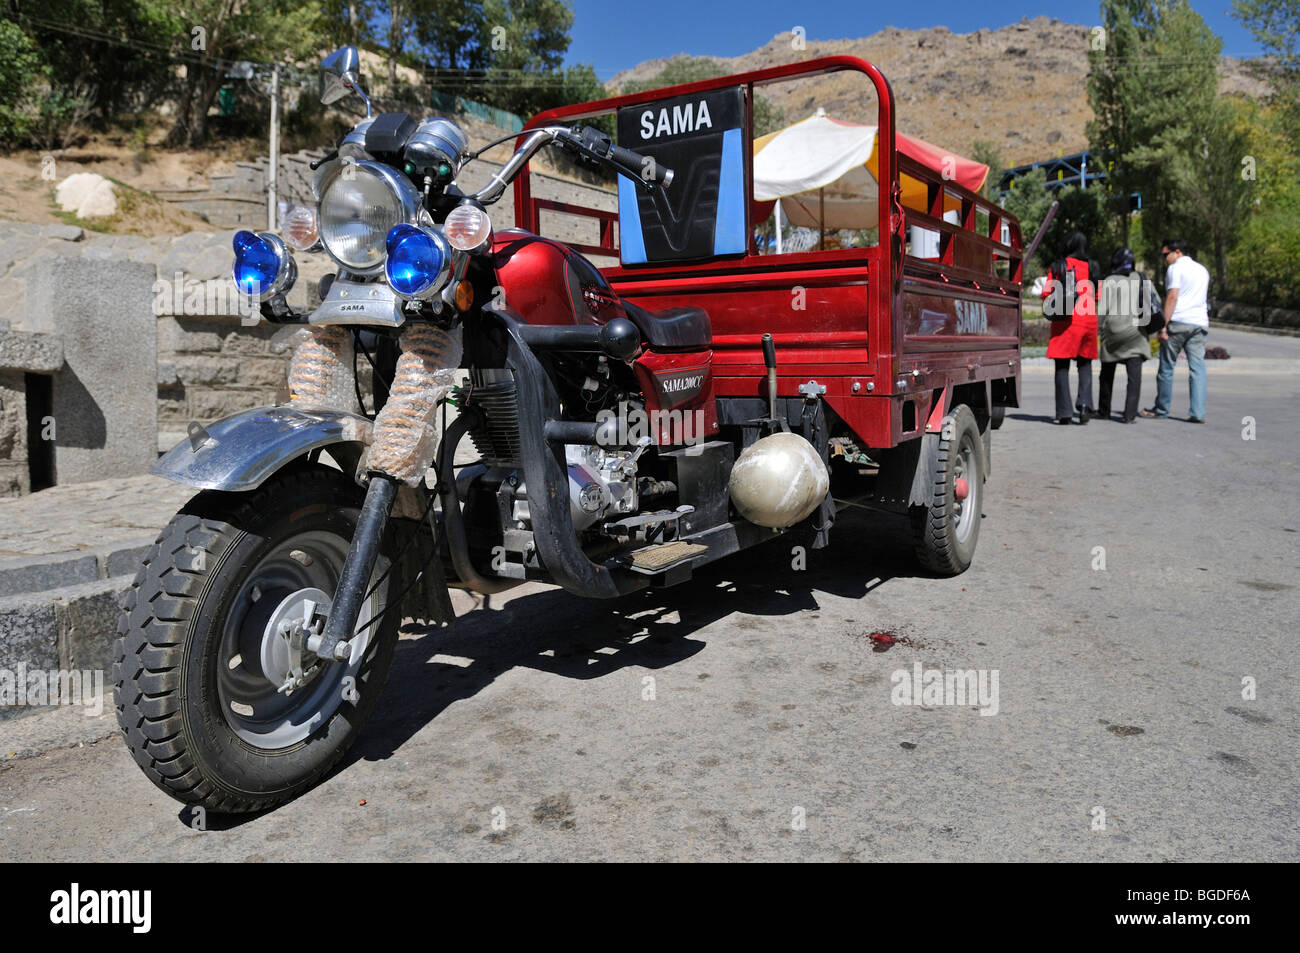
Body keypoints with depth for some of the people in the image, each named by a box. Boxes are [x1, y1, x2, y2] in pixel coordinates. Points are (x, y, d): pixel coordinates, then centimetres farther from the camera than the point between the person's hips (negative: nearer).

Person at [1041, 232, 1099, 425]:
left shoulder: (1057, 267, 0)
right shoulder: (1092, 268, 7)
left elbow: (1046, 295, -1)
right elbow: (1098, 297, 9)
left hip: (1064, 321, -2)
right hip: (1088, 321, 2)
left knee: (1062, 367, 1)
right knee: (1085, 364, 14)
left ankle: (1064, 412, -5)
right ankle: (1085, 404, -3)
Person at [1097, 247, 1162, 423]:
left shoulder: (1109, 281, -2)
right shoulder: (1142, 279, 8)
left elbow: (1102, 309, -8)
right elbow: (1157, 302, 8)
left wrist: (1098, 329, 0)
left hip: (1113, 334, -1)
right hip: (1135, 334, 2)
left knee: (1107, 374, 14)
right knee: (1134, 375, -3)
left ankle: (1104, 410, 25)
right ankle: (1130, 414, -12)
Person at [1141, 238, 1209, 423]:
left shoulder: (1175, 268, -2)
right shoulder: (1203, 270, 22)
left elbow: (1172, 297, -11)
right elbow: (1202, 296, 24)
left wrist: (1164, 325, -13)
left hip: (1178, 322, -6)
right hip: (1200, 322, 7)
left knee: (1166, 367, 3)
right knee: (1197, 368, 2)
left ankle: (1161, 409, 11)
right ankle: (1198, 413, -4)